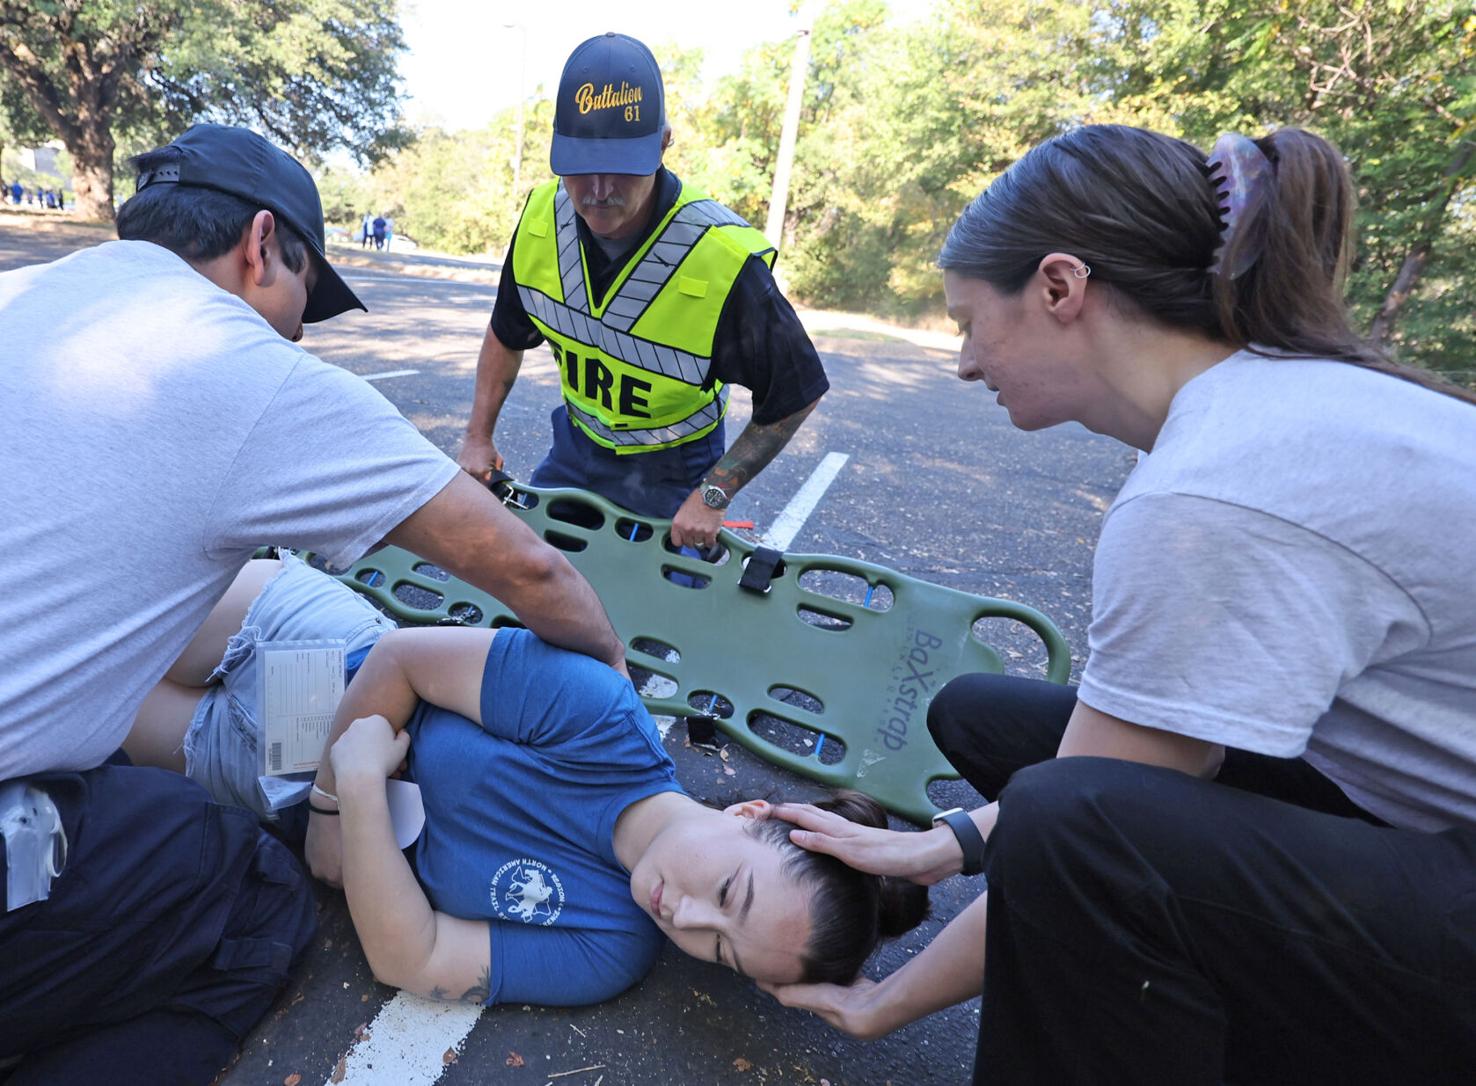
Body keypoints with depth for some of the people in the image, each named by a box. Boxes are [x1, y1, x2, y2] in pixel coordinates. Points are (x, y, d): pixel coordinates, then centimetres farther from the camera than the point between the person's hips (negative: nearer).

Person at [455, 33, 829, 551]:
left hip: (672, 471, -4)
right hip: (576, 447, 5)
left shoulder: (725, 259, -31)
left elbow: (793, 395, -19)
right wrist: (479, 436, 5)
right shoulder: (540, 218, -15)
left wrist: (713, 494, -20)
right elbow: (507, 334, 5)